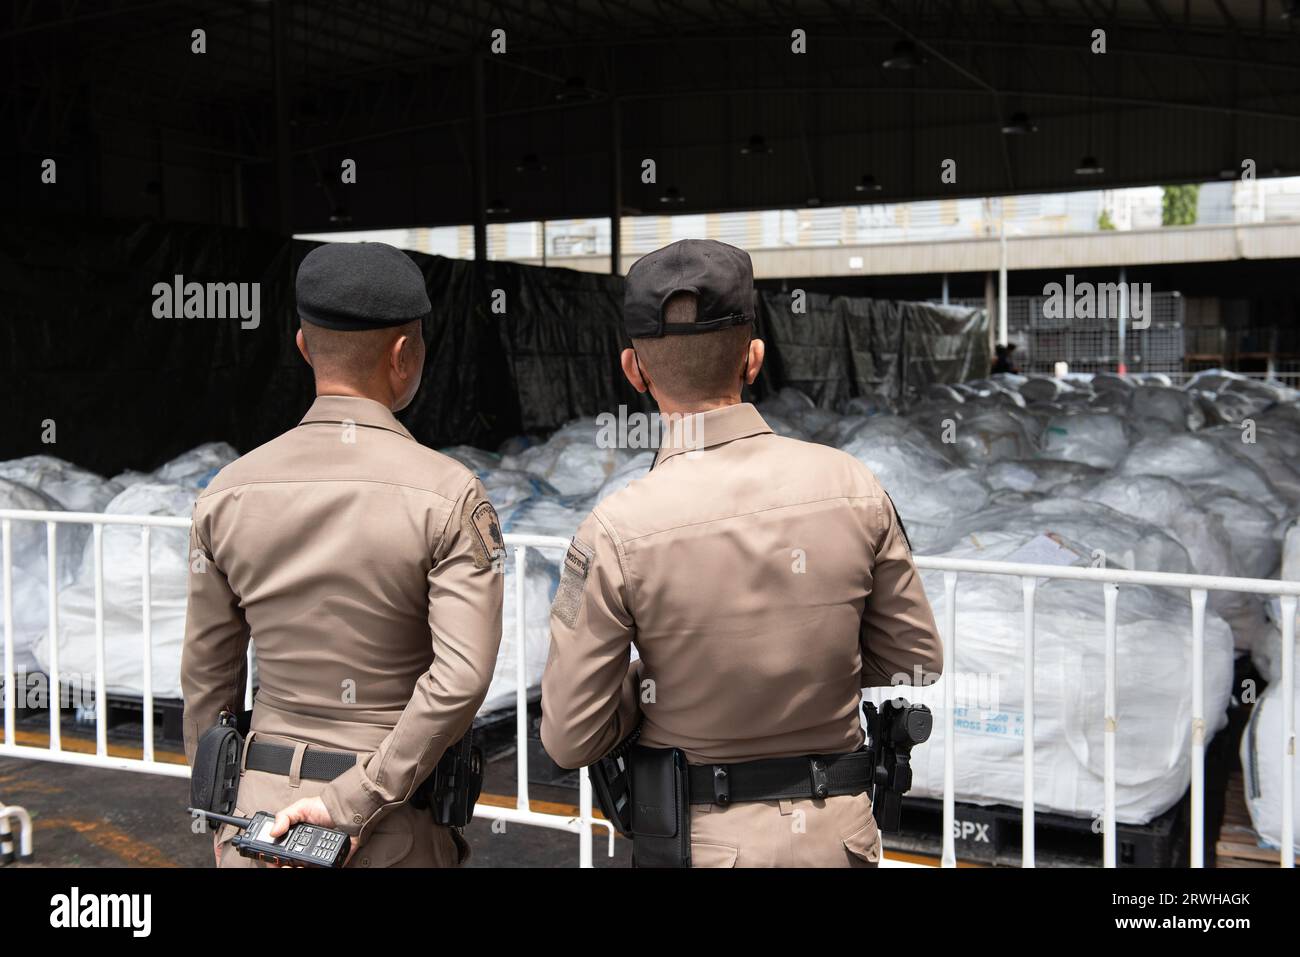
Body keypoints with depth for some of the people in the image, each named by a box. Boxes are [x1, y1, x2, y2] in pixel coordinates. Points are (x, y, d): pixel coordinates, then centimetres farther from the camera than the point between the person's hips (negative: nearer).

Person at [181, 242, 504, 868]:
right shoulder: (449, 496, -14)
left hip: (266, 798, 3)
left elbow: (207, 676, 4)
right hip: (398, 824, -3)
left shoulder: (229, 493, -3)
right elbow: (462, 679, -24)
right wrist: (352, 804, -18)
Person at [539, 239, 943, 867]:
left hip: (701, 838, -2)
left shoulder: (615, 532, -19)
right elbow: (916, 661, 1)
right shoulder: (853, 486, -11)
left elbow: (570, 738, -13)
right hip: (838, 831, 3)